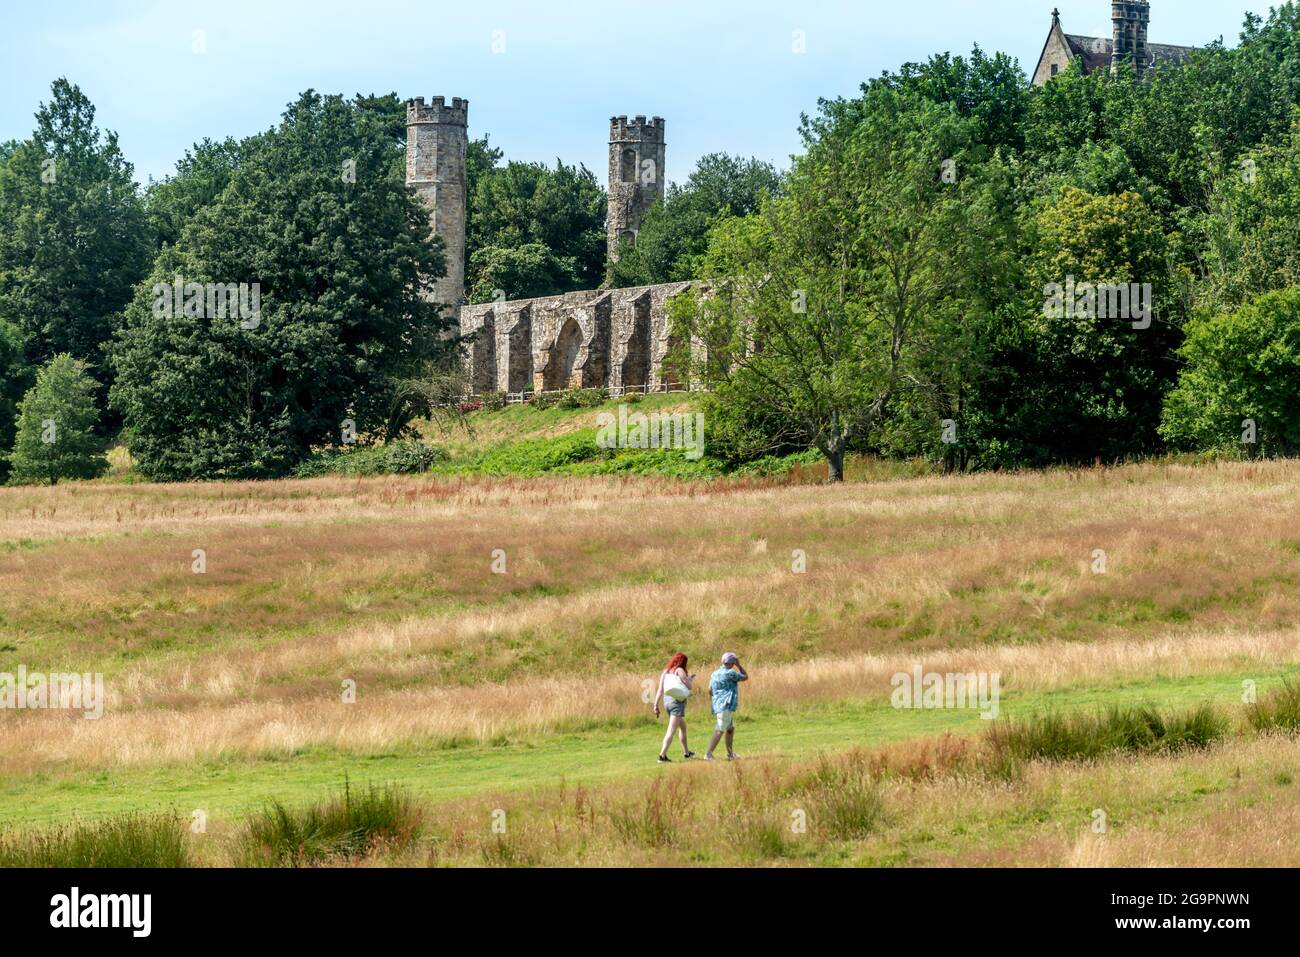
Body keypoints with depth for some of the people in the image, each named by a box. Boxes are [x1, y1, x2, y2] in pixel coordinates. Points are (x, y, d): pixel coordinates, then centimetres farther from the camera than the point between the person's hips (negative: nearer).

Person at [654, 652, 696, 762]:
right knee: (671, 731, -11)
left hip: (666, 701, 8)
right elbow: (689, 686, -10)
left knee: (683, 727, 25)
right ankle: (662, 755, -20)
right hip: (677, 701, -8)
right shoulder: (679, 670, -8)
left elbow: (660, 690, 7)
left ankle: (686, 753, 37)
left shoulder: (665, 672, 10)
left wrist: (656, 705, 6)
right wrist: (690, 680, 11)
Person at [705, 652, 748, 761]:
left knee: (731, 729, 20)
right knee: (719, 731, -13)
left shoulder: (715, 674, 11)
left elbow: (710, 690, 17)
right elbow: (745, 677, 1)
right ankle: (708, 754, -19)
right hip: (726, 706, -9)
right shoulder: (730, 674, -12)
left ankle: (730, 754, 24)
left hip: (717, 705, 9)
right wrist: (739, 665, 7)